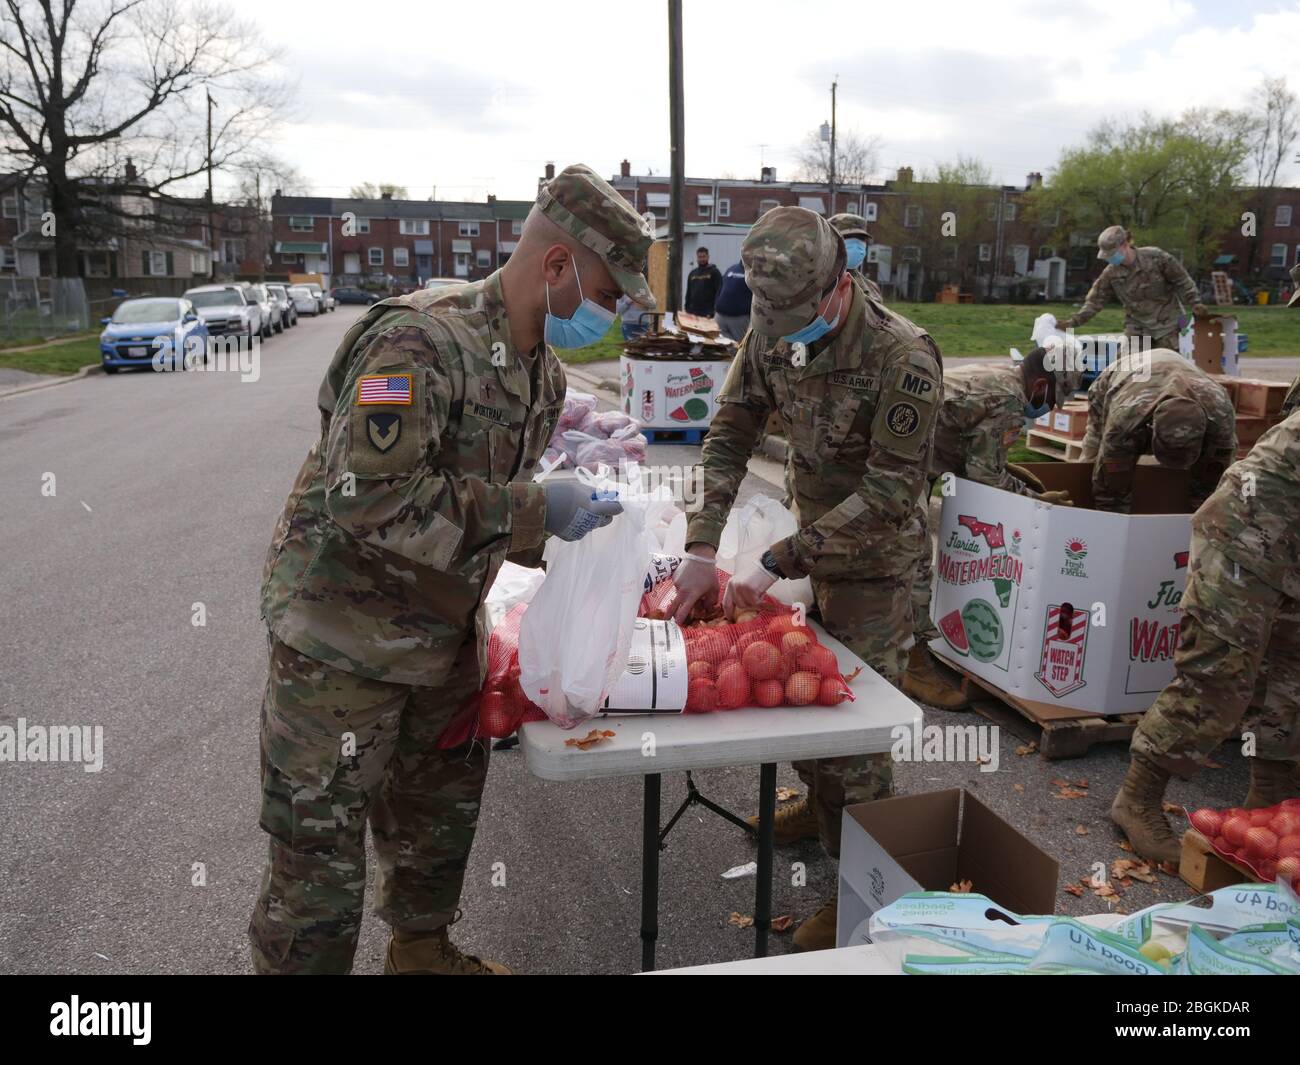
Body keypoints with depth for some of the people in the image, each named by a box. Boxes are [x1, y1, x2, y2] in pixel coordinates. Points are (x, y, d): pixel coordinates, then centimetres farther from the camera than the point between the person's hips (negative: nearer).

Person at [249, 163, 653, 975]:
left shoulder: (544, 372, 5)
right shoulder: (419, 340, -24)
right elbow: (369, 497, -32)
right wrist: (532, 507, -28)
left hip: (444, 633, 9)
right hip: (343, 638, -8)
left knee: (441, 812, 23)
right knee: (321, 851, 5)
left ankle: (422, 951, 47)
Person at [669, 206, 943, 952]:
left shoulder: (903, 358, -27)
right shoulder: (773, 332, -8)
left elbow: (890, 493, -26)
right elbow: (730, 435, -4)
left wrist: (777, 565, -28)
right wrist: (702, 549, -14)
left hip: (874, 562, -6)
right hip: (810, 542, 6)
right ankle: (822, 807, 45)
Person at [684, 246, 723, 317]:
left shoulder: (714, 272, -1)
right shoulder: (692, 273, 16)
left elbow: (718, 293, -8)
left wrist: (713, 312, -17)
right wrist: (687, 310, 11)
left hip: (707, 314, -5)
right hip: (693, 313, 5)